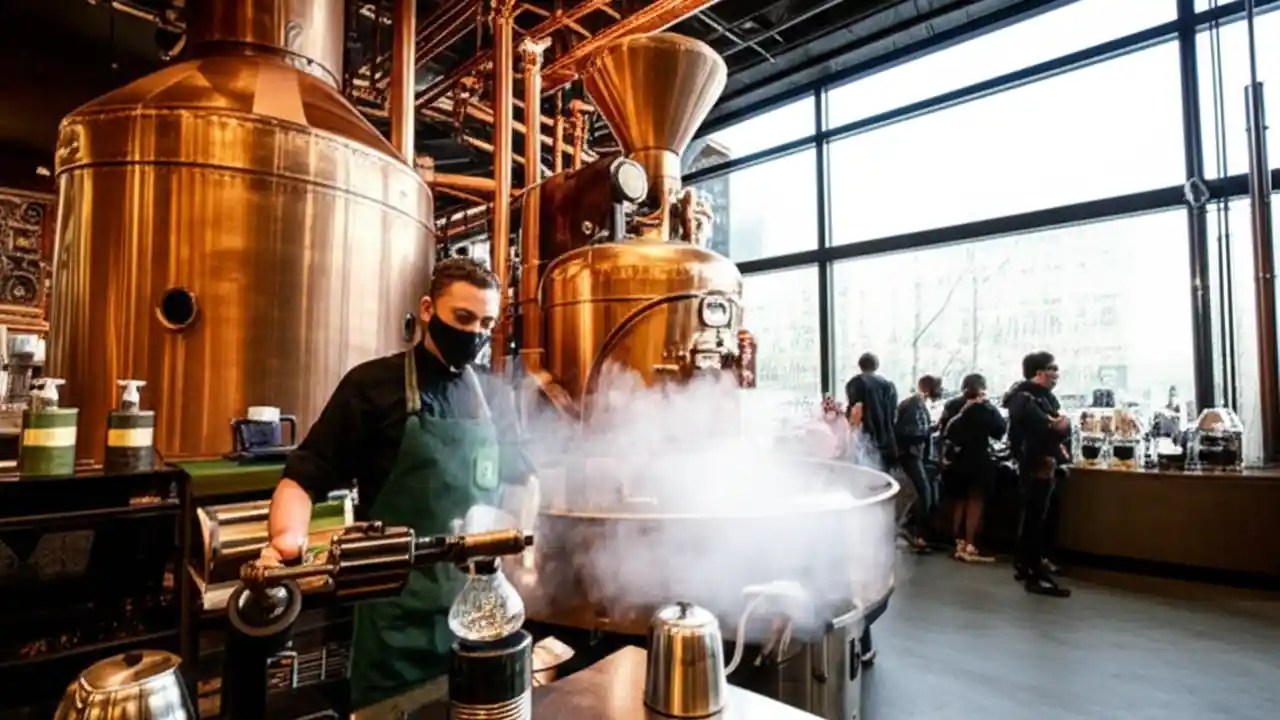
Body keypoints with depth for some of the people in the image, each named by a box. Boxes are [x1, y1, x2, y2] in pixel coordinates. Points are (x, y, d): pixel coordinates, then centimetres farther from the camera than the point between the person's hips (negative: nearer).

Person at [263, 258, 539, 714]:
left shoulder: (495, 397, 5)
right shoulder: (372, 385, -7)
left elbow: (521, 482, 17)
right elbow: (301, 479, -8)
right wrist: (286, 538, -27)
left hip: (480, 609, 4)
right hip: (398, 616, -4)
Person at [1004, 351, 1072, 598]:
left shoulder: (1045, 396, 15)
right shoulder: (1025, 399, -16)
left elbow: (1064, 428, 10)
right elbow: (1049, 429, -26)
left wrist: (1063, 424, -10)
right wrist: (1059, 425, -7)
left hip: (1044, 465, 10)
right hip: (1036, 466, -10)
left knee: (1032, 517, 16)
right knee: (1035, 519, -7)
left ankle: (1023, 565, 26)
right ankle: (1036, 576, -3)